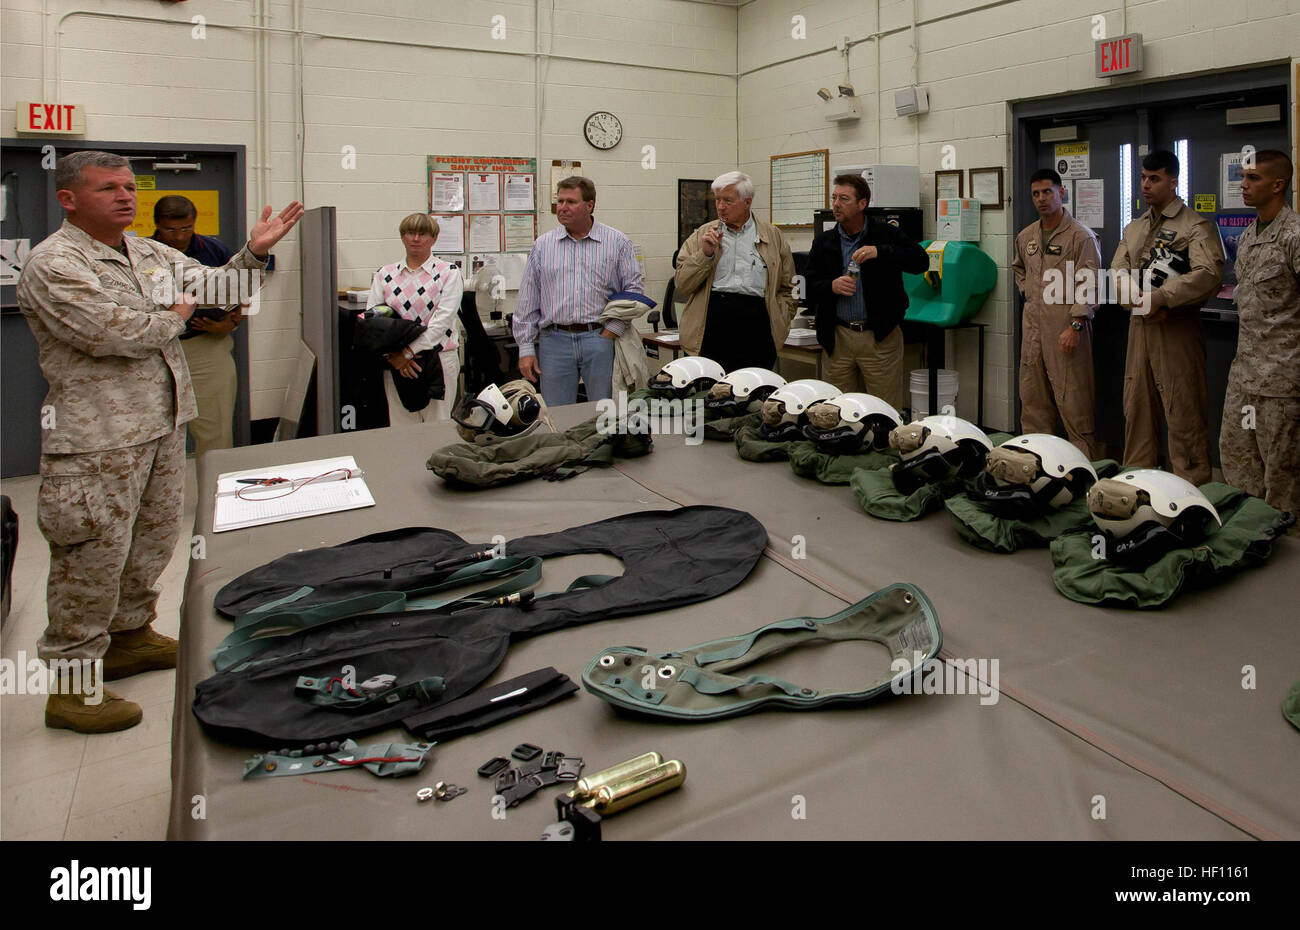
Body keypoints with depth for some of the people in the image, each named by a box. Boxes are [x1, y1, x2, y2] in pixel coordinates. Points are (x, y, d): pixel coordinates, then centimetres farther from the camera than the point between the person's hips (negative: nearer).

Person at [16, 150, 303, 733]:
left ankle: (130, 635, 39)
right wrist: (173, 317, -6)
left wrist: (255, 251, 2)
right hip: (99, 441, -8)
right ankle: (70, 684, 9)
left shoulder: (152, 255, 14)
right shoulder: (53, 264, -13)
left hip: (163, 424, 9)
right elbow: (110, 332, -24)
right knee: (95, 556, -3)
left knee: (155, 537, 19)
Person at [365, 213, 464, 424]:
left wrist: (409, 352, -16)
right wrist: (393, 356, -13)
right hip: (396, 365, 3)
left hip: (439, 362, -2)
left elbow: (443, 319, -8)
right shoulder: (384, 275, 12)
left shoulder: (449, 272, 3)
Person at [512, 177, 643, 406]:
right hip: (555, 341, 2)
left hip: (600, 338, -1)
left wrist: (610, 333, -6)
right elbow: (527, 302, 11)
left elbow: (633, 290, 3)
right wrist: (526, 348, 4)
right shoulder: (542, 245, 12)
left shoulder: (618, 243, 6)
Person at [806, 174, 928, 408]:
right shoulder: (823, 242, 11)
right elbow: (809, 288, 7)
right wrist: (831, 286, -13)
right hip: (838, 338, 3)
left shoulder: (886, 234, 2)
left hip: (881, 338, -3)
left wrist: (880, 252, -22)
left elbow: (921, 261, -11)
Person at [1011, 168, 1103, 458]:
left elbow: (1090, 286, -11)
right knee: (1032, 399, 11)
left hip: (1066, 325, -6)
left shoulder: (1081, 236, -7)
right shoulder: (1026, 236, 13)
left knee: (1073, 401, -6)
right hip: (1033, 325, 7)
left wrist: (1075, 325, -19)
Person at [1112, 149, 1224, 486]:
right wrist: (1139, 300, -10)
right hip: (1139, 326, 7)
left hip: (1177, 329, -7)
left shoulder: (1196, 226, -5)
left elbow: (1208, 275, -18)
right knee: (1136, 407, 12)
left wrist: (1160, 298, -22)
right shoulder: (1134, 228, 17)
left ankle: (1192, 491, 2)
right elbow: (1117, 272, 9)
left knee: (1183, 413, -5)